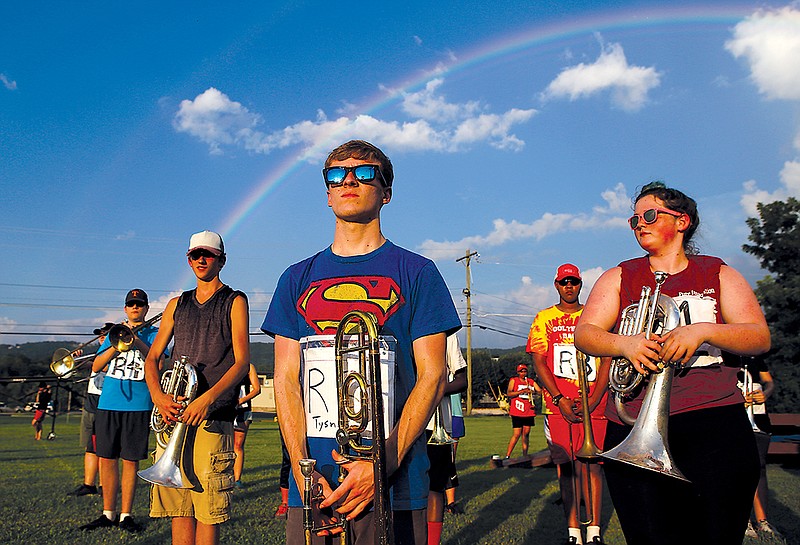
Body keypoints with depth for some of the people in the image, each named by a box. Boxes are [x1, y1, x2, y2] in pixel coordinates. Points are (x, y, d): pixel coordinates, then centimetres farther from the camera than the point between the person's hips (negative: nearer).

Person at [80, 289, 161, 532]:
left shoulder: (155, 334, 7)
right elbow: (96, 366, 9)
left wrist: (136, 340, -17)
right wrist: (117, 344, -6)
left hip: (138, 406, -3)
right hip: (108, 404, 3)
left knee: (130, 462, 0)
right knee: (106, 459, 6)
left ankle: (126, 515, 11)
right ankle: (108, 514, 18)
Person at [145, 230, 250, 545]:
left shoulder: (234, 302, 5)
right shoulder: (177, 304, 19)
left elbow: (242, 362, -4)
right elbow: (152, 357, 16)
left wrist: (206, 399, -18)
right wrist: (158, 396, -4)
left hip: (213, 416, -4)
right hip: (174, 413, 4)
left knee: (208, 507, -7)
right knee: (178, 506, 4)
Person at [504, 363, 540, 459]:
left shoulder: (531, 381, 15)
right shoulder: (513, 380, 3)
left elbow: (540, 391, 6)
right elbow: (508, 394, -9)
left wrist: (532, 391, -13)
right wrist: (521, 391, -18)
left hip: (529, 411, 5)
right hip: (517, 411, -4)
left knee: (526, 433, 6)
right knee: (517, 434, -9)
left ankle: (525, 456, 13)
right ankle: (507, 456, -3)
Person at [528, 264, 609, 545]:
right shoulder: (544, 319, 9)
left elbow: (608, 360, 5)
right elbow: (539, 363, 3)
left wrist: (593, 400, -7)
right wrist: (560, 399, -8)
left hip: (594, 405, 0)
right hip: (558, 405, 0)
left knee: (591, 463, 2)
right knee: (566, 465, 2)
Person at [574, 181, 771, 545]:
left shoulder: (718, 275, 13)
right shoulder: (619, 278, 14)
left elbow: (760, 338, 0)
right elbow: (583, 335, 1)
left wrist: (703, 331, -18)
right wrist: (624, 344, -20)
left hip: (713, 423, 0)